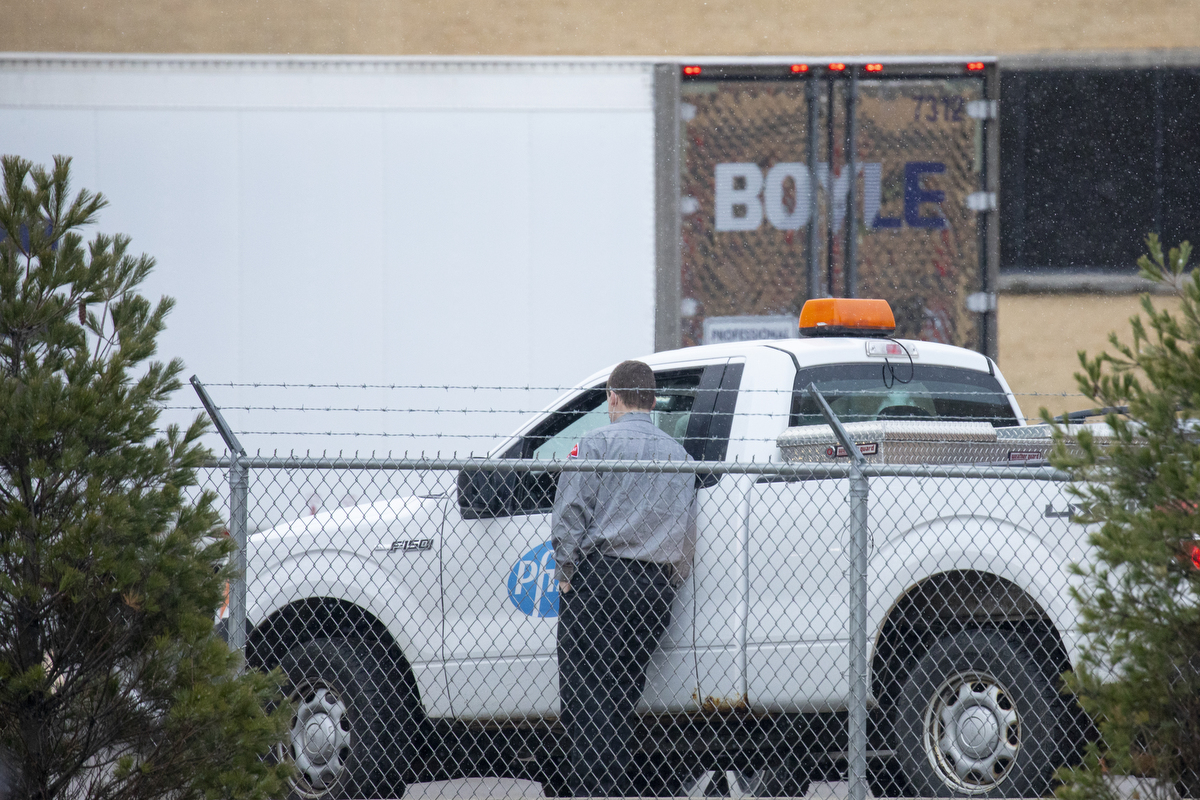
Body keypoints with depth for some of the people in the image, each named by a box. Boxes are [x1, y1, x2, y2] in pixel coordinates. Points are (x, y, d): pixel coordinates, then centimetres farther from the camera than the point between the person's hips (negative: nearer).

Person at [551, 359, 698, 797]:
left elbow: (570, 514, -8)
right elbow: (688, 535, 18)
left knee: (586, 697, -8)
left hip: (600, 577, -6)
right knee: (620, 702, 10)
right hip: (655, 588, 6)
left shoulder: (597, 443, 0)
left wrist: (565, 574, -1)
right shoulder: (678, 454, 17)